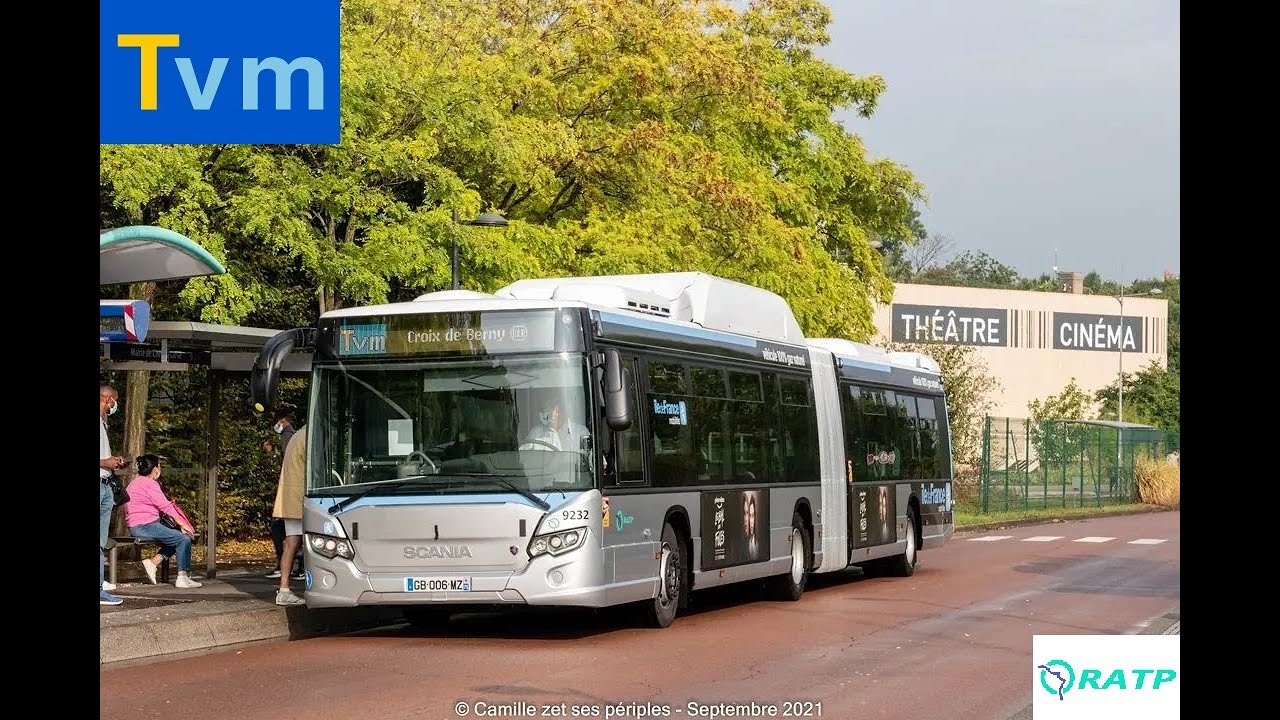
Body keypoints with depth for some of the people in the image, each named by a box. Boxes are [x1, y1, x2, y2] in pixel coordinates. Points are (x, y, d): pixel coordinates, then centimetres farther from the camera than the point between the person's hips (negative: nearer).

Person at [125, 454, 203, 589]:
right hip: (145, 526, -10)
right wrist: (183, 524, -10)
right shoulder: (149, 483, -11)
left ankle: (152, 562, 7)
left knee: (177, 537, 15)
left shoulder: (137, 482, 22)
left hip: (136, 527, 10)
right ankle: (183, 577, -10)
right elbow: (165, 506, -15)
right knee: (185, 539, -11)